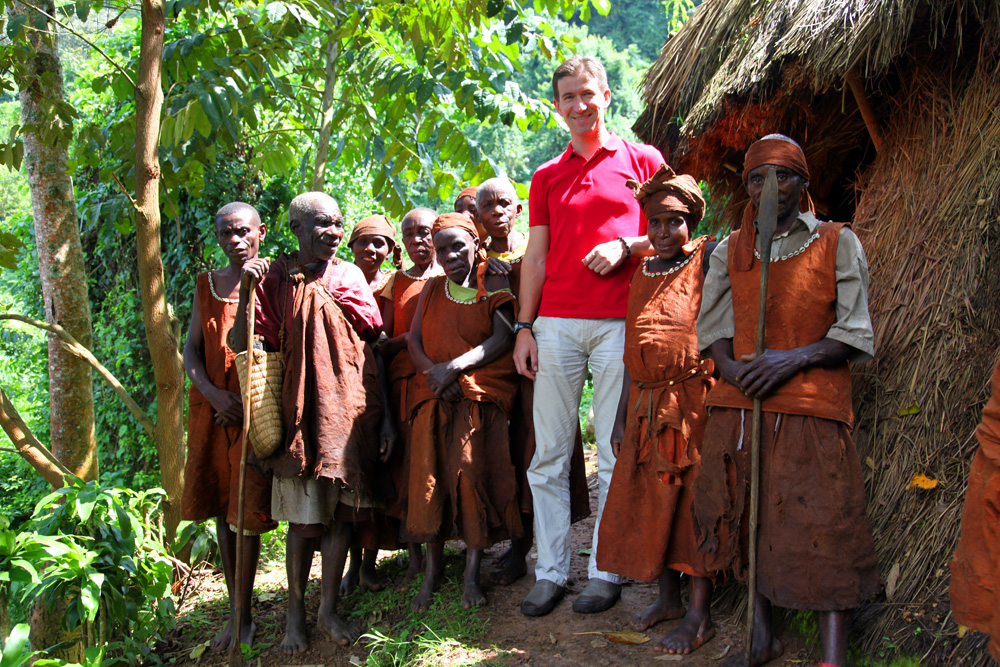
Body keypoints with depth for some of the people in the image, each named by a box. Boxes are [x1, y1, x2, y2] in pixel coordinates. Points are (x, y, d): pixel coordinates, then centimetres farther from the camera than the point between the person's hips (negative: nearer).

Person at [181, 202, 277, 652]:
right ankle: (234, 610, 20)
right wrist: (212, 392, -8)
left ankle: (244, 618, 6)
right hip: (211, 407, 5)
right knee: (221, 511, 9)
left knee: (245, 512, -4)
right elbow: (191, 350, 8)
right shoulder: (206, 285, 11)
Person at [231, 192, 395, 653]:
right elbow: (241, 346, -7)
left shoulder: (350, 277, 6)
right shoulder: (275, 278, -1)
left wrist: (385, 415, 3)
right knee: (304, 519, 2)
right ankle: (295, 612, 20)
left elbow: (372, 349, 6)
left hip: (349, 407, 2)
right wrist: (246, 291, -21)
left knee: (342, 511, 7)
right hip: (302, 410, -2)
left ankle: (329, 610, 20)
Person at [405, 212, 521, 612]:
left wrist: (456, 366, -17)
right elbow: (414, 340, 8)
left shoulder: (494, 287, 4)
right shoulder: (432, 290, 16)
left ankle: (472, 575, -3)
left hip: (481, 396, -3)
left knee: (473, 474, -12)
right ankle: (432, 571, 10)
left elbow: (501, 340, -7)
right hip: (434, 395, 3)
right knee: (430, 476, -3)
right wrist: (433, 370, -12)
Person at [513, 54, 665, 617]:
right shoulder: (547, 176, 18)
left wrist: (624, 246, -9)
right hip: (555, 324, 3)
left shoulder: (643, 160, 10)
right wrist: (524, 326, 6)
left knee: (614, 455, 1)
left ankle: (606, 572, 11)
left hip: (618, 322, -3)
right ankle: (550, 572, 10)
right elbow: (535, 257, 14)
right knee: (549, 454, 1)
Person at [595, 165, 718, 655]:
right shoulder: (641, 274, 12)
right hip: (647, 406, 6)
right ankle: (668, 598, 28)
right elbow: (634, 352, 13)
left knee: (694, 501, -1)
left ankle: (700, 615, 11)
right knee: (652, 502, 11)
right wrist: (621, 417, 11)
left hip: (694, 402, -5)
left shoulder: (707, 260, -2)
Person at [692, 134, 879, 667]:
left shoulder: (838, 243, 4)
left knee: (824, 526, -7)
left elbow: (855, 334, 0)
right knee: (746, 519, 9)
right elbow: (712, 327, 12)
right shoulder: (729, 252, 13)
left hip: (812, 408, -3)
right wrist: (733, 368, -9)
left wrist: (792, 358, -15)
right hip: (738, 404, 3)